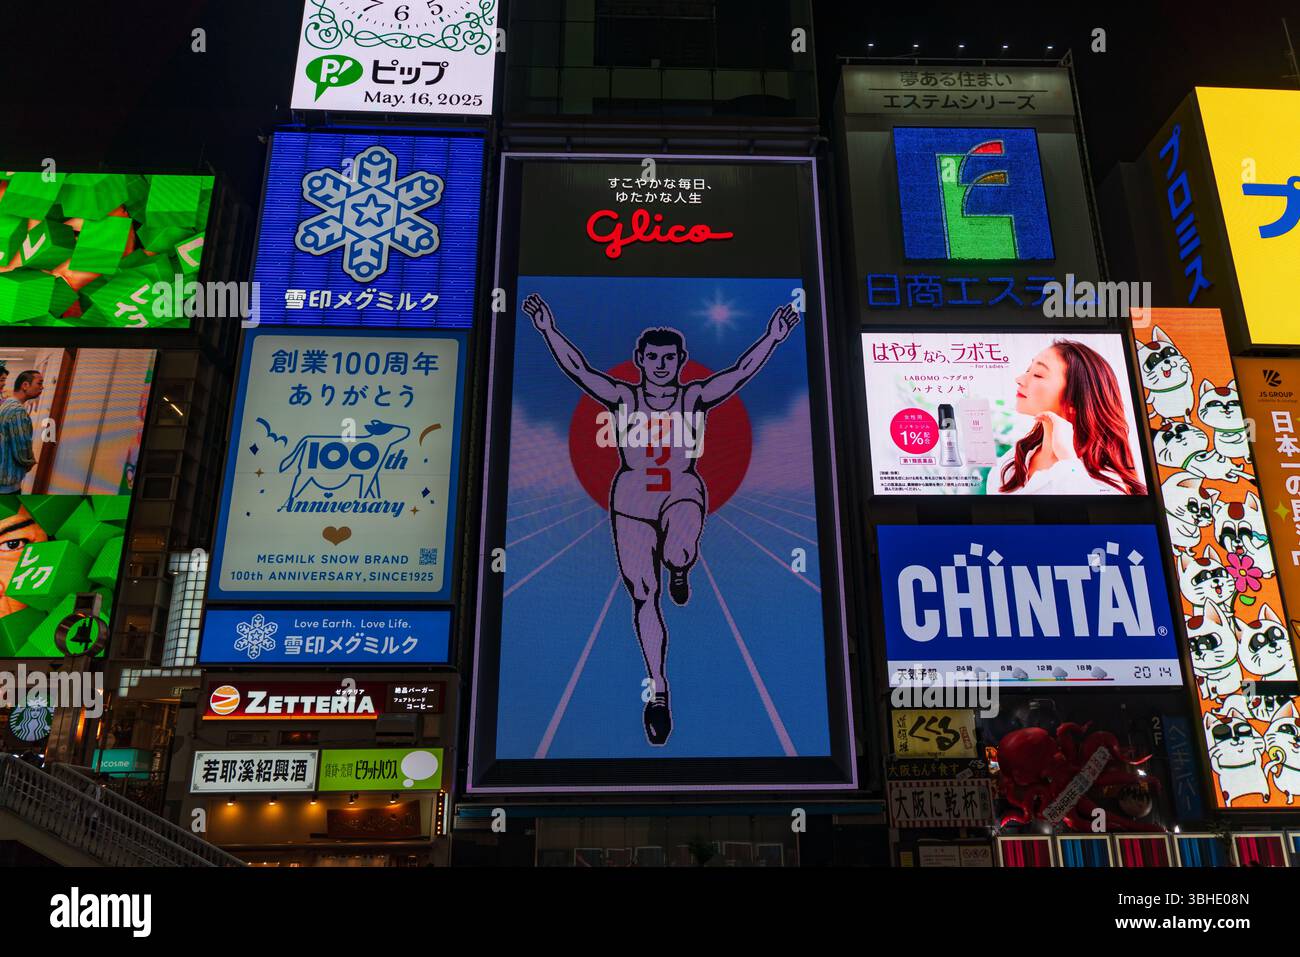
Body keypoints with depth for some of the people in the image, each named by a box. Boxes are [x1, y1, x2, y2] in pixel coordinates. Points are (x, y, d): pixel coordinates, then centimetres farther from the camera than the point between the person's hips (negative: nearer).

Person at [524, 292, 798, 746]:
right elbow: (577, 368, -4)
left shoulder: (695, 397, 4)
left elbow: (742, 371, -3)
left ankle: (679, 570, 6)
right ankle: (658, 691, 12)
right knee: (643, 596, -1)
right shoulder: (623, 397, 3)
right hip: (632, 499, 1)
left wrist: (773, 336, -10)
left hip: (683, 493, -1)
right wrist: (548, 330, -12)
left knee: (680, 552, -36)